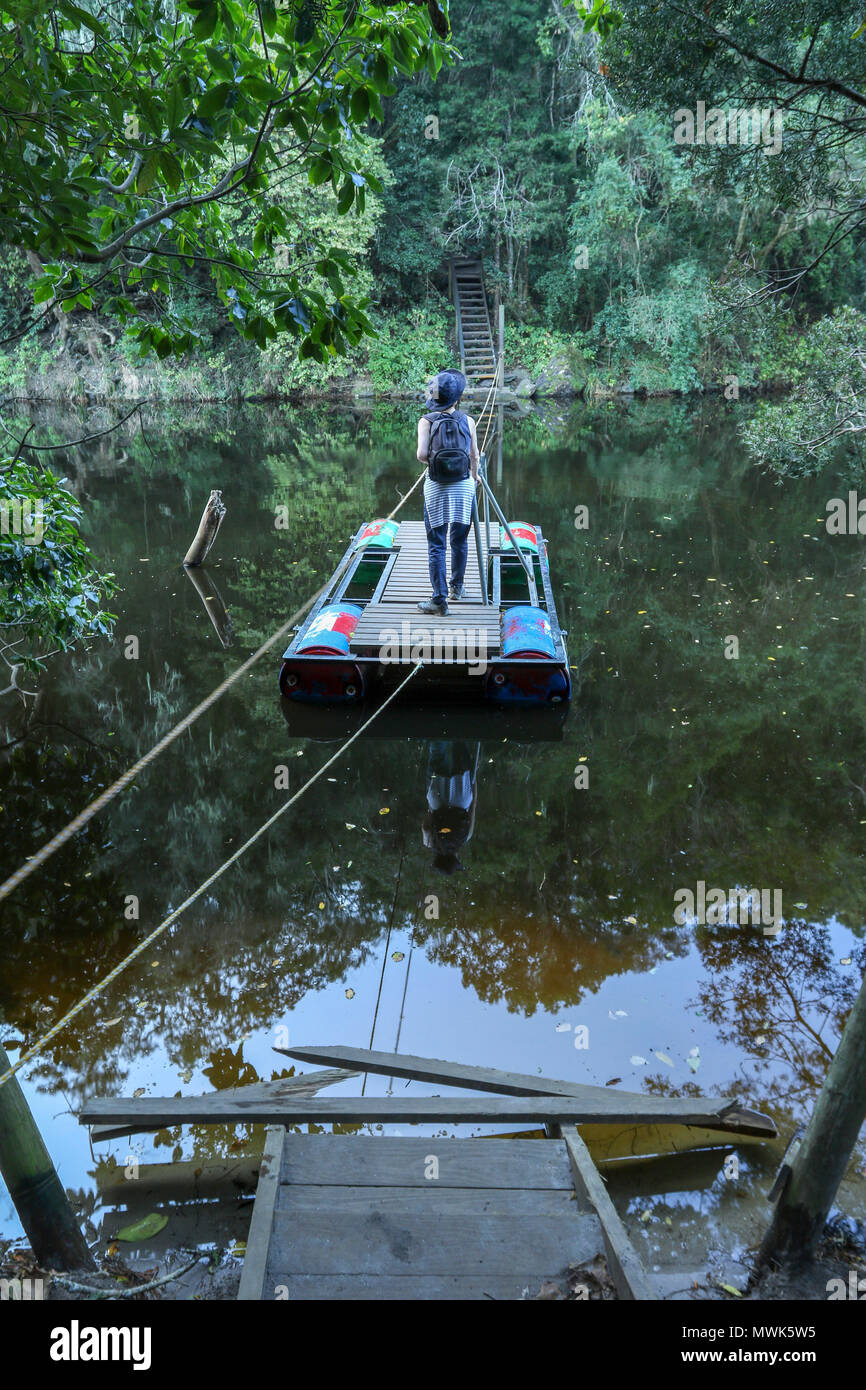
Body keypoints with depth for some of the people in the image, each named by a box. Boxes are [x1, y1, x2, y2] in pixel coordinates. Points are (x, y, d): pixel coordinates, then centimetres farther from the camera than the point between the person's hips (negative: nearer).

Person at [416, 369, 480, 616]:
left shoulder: (426, 421, -5)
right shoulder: (467, 421, -2)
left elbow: (421, 454, -15)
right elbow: (474, 456, 2)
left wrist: (431, 461, 8)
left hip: (436, 487, -1)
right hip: (463, 485, 2)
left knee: (436, 545, 2)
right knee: (460, 539, 18)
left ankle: (439, 598, -2)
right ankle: (457, 587, 31)